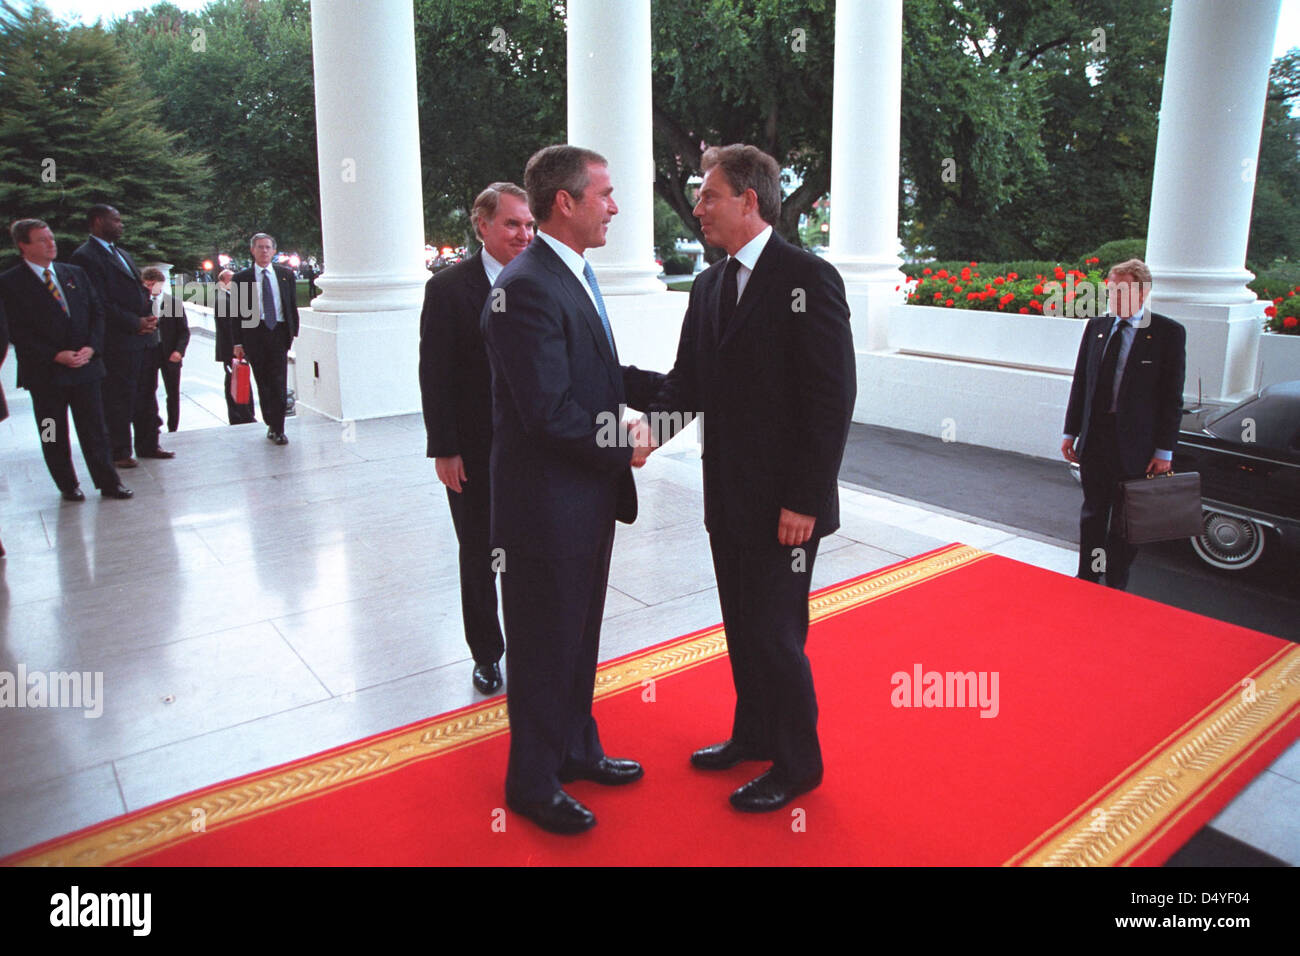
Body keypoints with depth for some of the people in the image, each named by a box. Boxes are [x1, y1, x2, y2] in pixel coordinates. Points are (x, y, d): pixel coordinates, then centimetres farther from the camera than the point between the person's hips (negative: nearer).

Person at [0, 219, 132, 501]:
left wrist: (91, 347, -7)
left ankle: (108, 483, 12)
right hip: (44, 372, -2)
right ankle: (68, 486, 19)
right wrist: (56, 356, -16)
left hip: (85, 366, 3)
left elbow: (97, 312, 9)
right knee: (54, 437, 7)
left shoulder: (75, 274, 10)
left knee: (95, 430, 5)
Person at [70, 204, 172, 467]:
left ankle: (148, 445, 23)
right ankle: (119, 452, 9)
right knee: (119, 399, 0)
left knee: (147, 396, 13)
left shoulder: (124, 254, 21)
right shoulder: (85, 256, -8)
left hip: (145, 337, 8)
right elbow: (101, 303, -14)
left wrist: (150, 317, 2)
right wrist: (134, 323, -14)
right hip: (118, 342, -8)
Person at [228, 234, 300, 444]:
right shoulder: (241, 278, 7)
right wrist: (238, 342, -1)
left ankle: (278, 429, -4)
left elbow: (293, 306, 13)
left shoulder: (286, 275, 11)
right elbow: (236, 312, 5)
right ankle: (271, 424, 17)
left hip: (279, 332, 0)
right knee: (263, 383, 5)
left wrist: (294, 333, 5)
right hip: (254, 333, 0)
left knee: (279, 383, -7)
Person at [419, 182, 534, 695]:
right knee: (478, 557, 12)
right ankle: (486, 653, 30)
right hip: (475, 451, -2)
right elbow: (435, 377, -7)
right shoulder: (448, 288, -6)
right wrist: (444, 449, -11)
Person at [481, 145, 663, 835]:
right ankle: (532, 783, 29)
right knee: (543, 646, 8)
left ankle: (575, 749, 43)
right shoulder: (527, 287, -22)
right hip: (547, 504, -10)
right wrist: (623, 448, -14)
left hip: (588, 497, 10)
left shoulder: (574, 276, 10)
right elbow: (551, 411, -26)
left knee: (579, 635, 23)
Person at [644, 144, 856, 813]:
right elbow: (685, 383, 9)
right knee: (741, 628, 19)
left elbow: (832, 399, -17)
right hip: (727, 498, 8)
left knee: (775, 634, 3)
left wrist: (804, 501, -19)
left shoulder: (809, 279, -13)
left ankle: (797, 764, 25)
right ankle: (754, 735, 40)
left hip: (783, 503, -7)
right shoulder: (709, 285, 10)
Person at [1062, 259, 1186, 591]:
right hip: (1094, 438, 4)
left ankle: (1116, 588, 21)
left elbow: (1172, 397, -6)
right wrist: (1071, 432, 9)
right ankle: (1087, 581, 26)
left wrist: (1164, 450, -9)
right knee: (1092, 514, 13)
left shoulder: (1169, 333, -6)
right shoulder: (1096, 326, 6)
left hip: (1135, 444, -3)